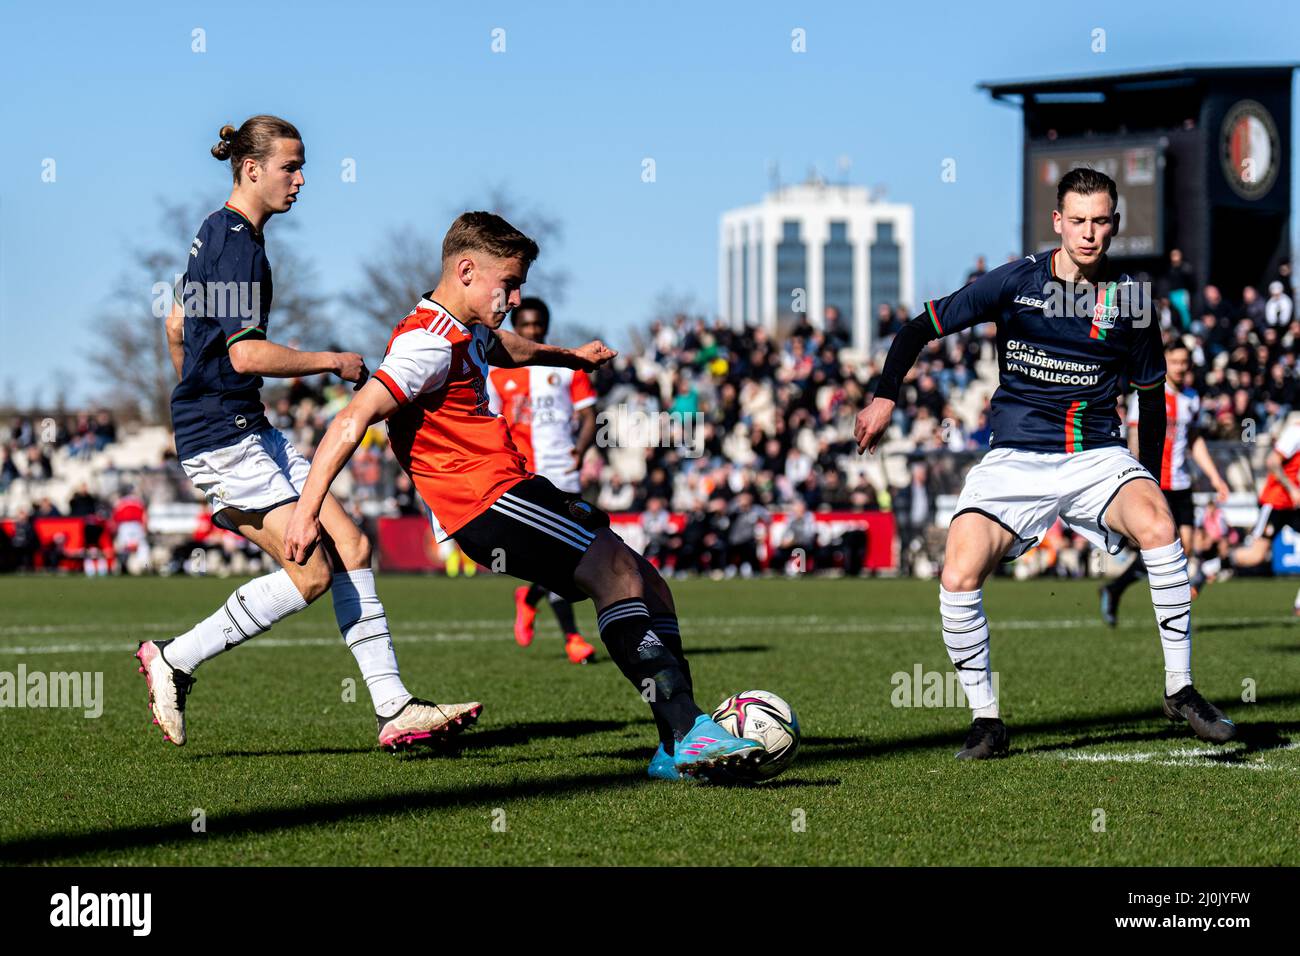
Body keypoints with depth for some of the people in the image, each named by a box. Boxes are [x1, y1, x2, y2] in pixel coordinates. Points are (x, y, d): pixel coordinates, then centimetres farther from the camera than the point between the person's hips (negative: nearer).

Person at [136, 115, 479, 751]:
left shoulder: (217, 233, 16)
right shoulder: (237, 245, -16)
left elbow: (176, 325, 26)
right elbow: (247, 353, -25)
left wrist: (197, 401, 35)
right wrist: (334, 362, -13)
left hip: (249, 432, 10)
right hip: (222, 436, -10)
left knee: (350, 545, 3)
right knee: (311, 573, -12)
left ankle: (393, 708, 1)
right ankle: (173, 661, -1)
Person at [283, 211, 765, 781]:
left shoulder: (466, 330, 19)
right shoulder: (430, 343, -14)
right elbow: (353, 420, -22)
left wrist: (570, 356, 59)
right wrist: (306, 511, -28)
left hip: (511, 489, 11)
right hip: (486, 502, -11)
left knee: (648, 585, 5)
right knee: (615, 570, -26)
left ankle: (678, 745, 0)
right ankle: (687, 736, -33)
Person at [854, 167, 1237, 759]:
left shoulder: (1129, 301, 4)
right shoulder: (1015, 283, -2)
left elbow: (1150, 395, 16)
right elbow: (921, 328, 4)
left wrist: (1148, 482, 12)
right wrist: (884, 397, -9)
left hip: (1097, 455, 1)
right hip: (1015, 460, -1)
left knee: (1157, 527, -29)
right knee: (958, 578, -20)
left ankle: (1180, 691, -17)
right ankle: (986, 721, 0)